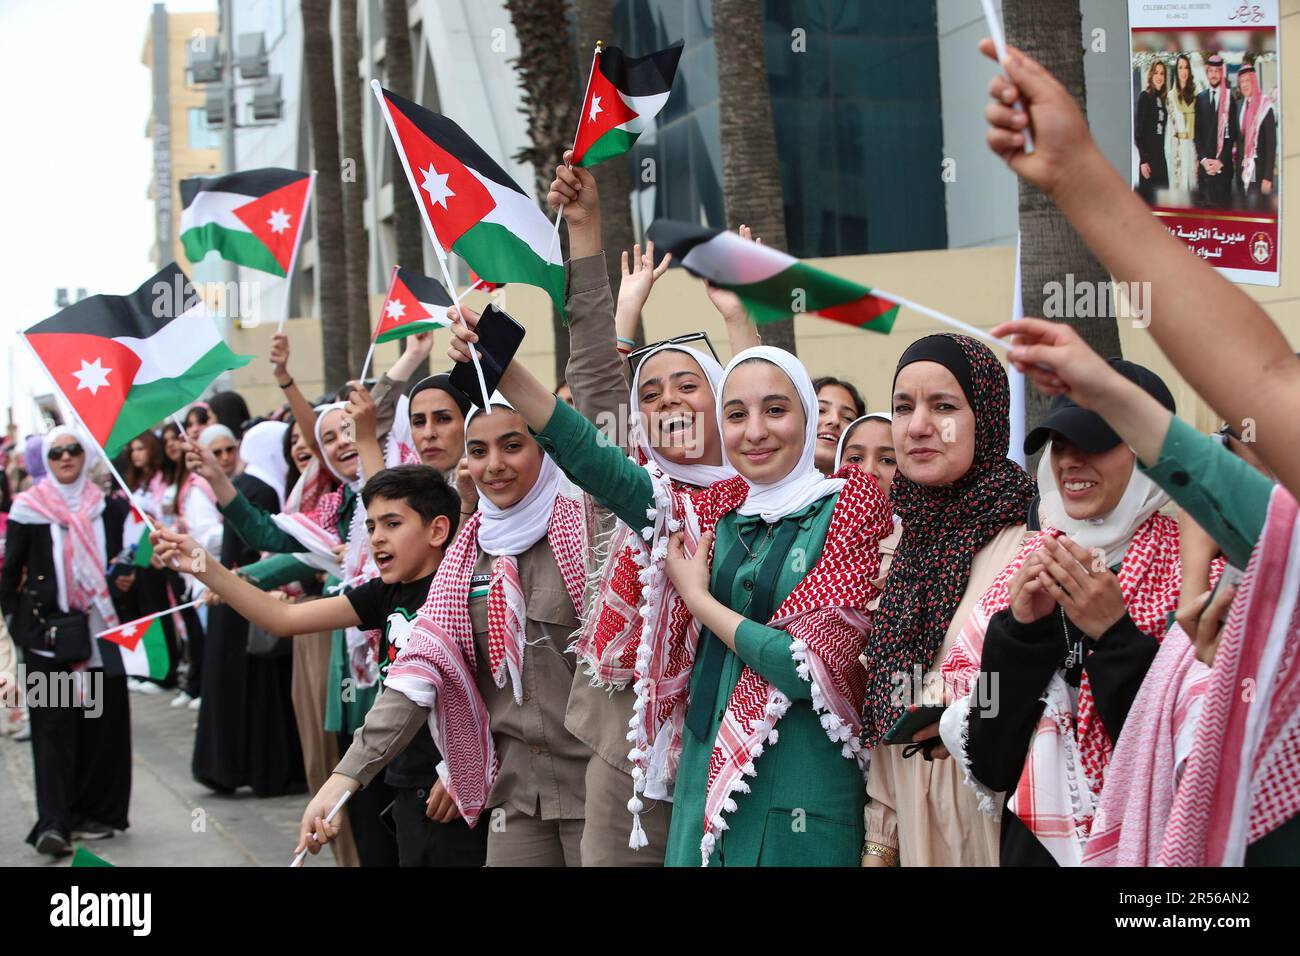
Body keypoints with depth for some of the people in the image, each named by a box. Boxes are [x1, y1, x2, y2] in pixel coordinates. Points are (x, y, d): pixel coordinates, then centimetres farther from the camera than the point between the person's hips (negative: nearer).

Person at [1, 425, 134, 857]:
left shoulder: (107, 506, 7)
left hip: (100, 629, 3)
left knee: (102, 721, 4)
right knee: (53, 723, -8)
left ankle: (95, 812, 15)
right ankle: (53, 822, -14)